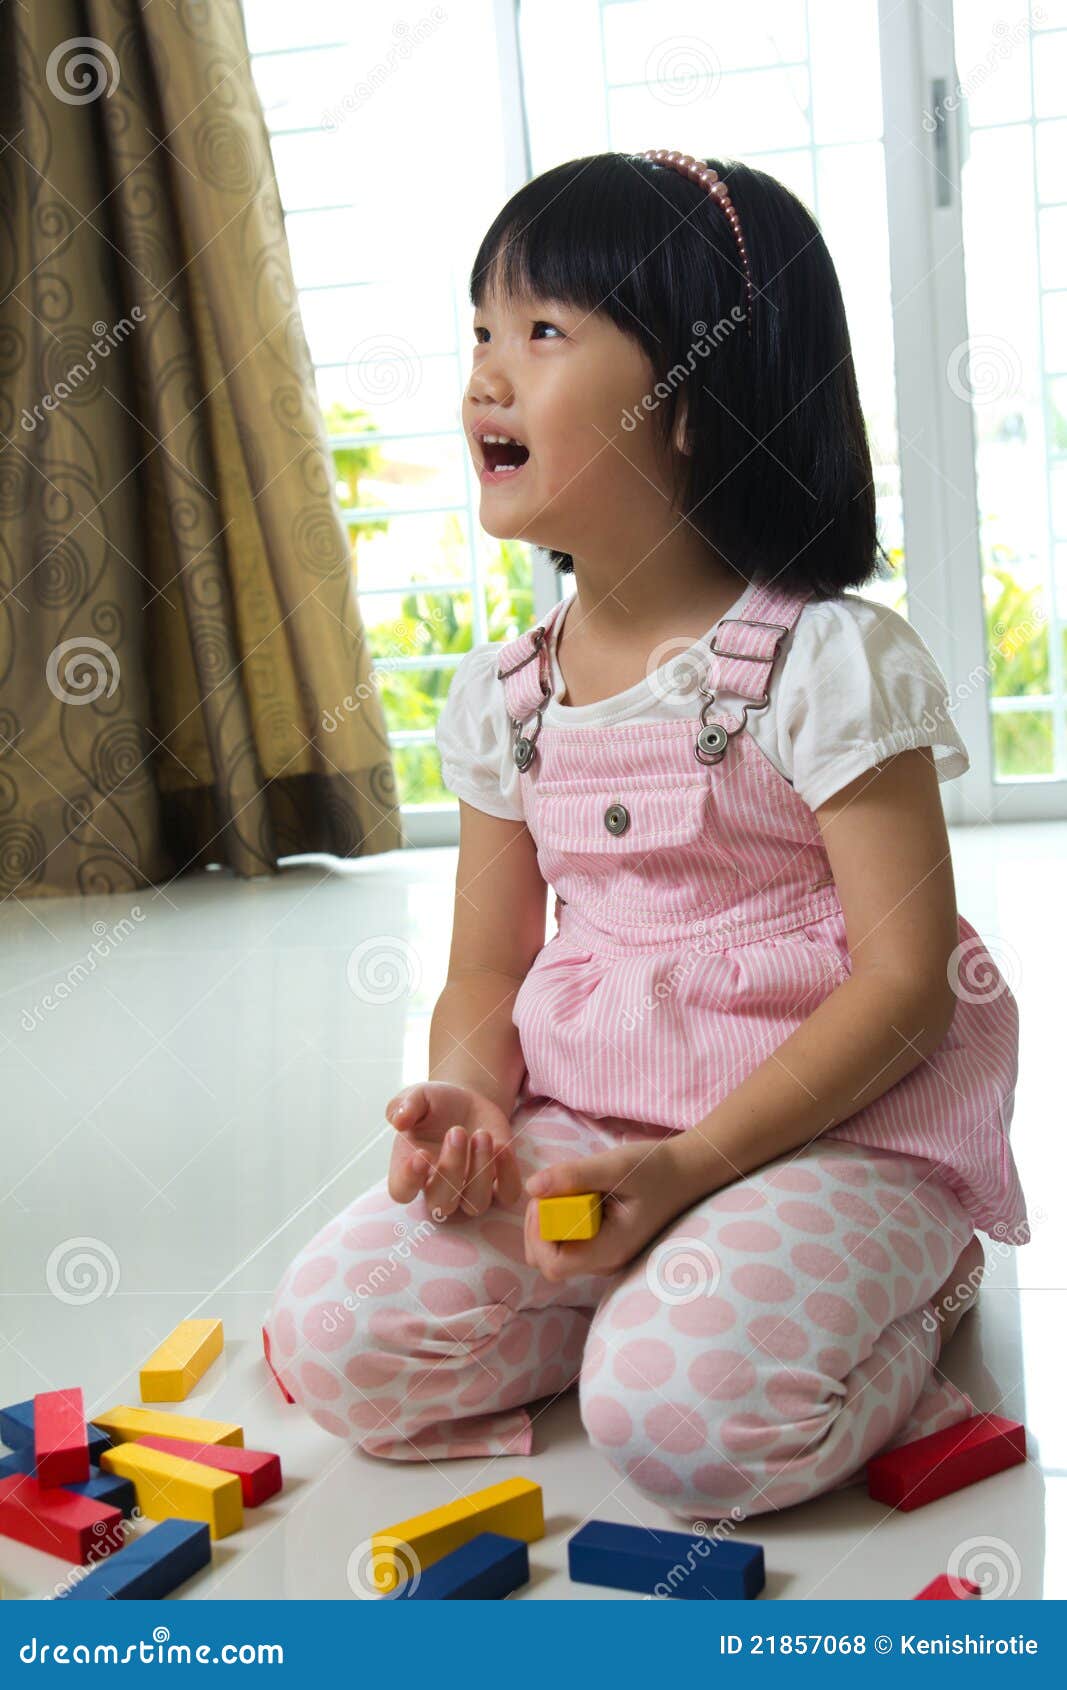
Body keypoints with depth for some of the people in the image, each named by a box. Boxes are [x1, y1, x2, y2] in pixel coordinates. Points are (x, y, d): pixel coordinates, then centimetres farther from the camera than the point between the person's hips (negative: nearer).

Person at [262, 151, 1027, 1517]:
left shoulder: (828, 660, -11)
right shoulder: (501, 696, 7)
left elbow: (907, 980, -14)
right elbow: (487, 972, 12)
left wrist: (685, 1167, -22)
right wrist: (468, 1098, -12)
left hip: (832, 1127, -5)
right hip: (576, 1124, 5)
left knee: (688, 1414, -28)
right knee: (331, 1333, -12)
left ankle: (901, 1296, 4)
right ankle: (680, 1290, 7)